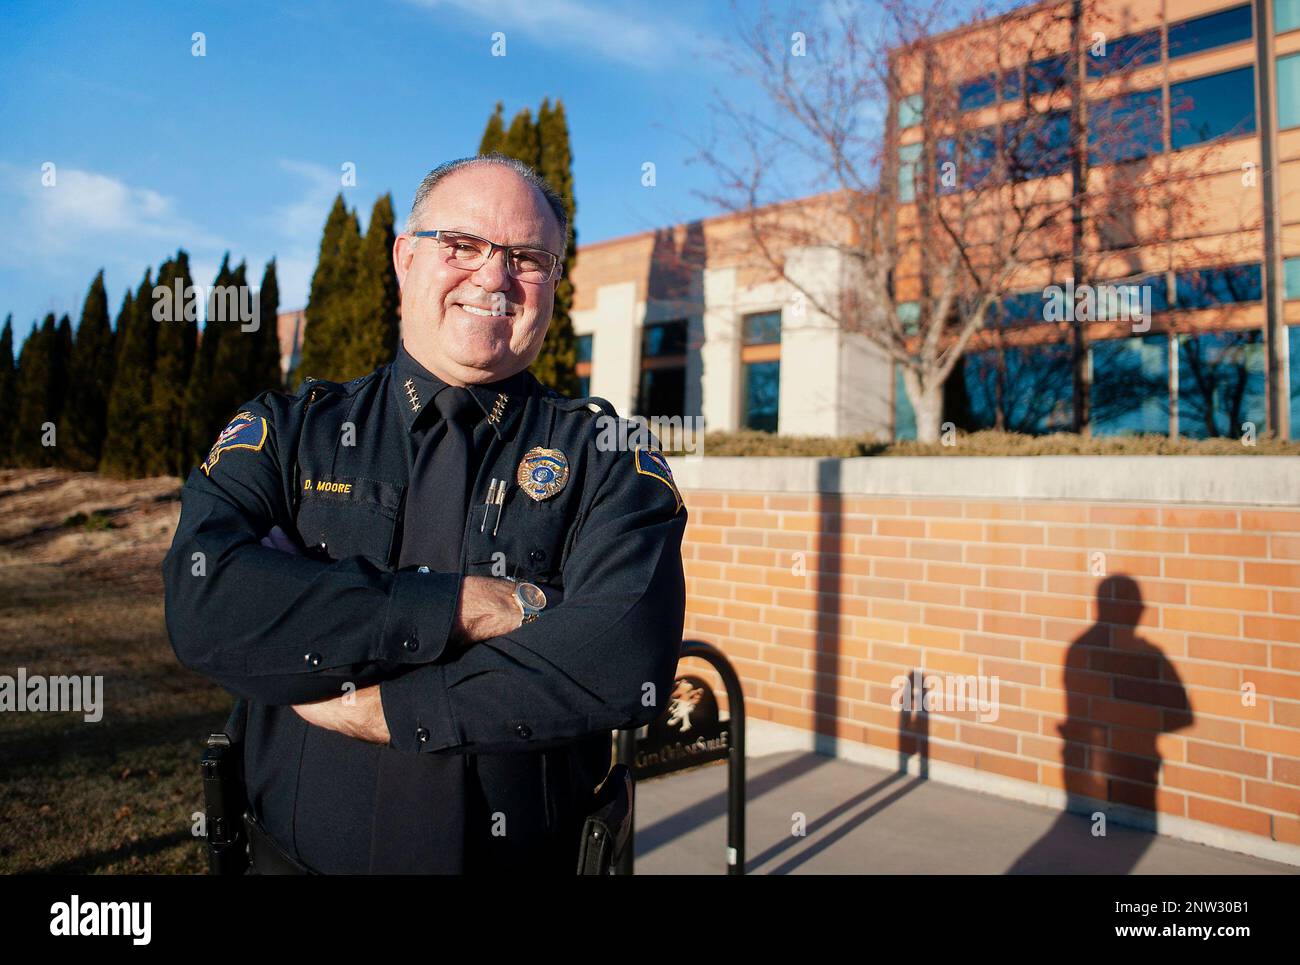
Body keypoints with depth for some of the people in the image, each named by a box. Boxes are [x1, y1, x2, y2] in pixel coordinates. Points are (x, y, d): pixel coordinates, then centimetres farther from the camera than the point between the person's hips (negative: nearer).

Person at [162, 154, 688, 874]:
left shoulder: (606, 454, -8)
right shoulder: (287, 432, -3)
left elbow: (626, 659, -23)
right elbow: (204, 604, -19)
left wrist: (376, 706, -21)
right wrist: (462, 607, -23)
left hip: (527, 860, 0)